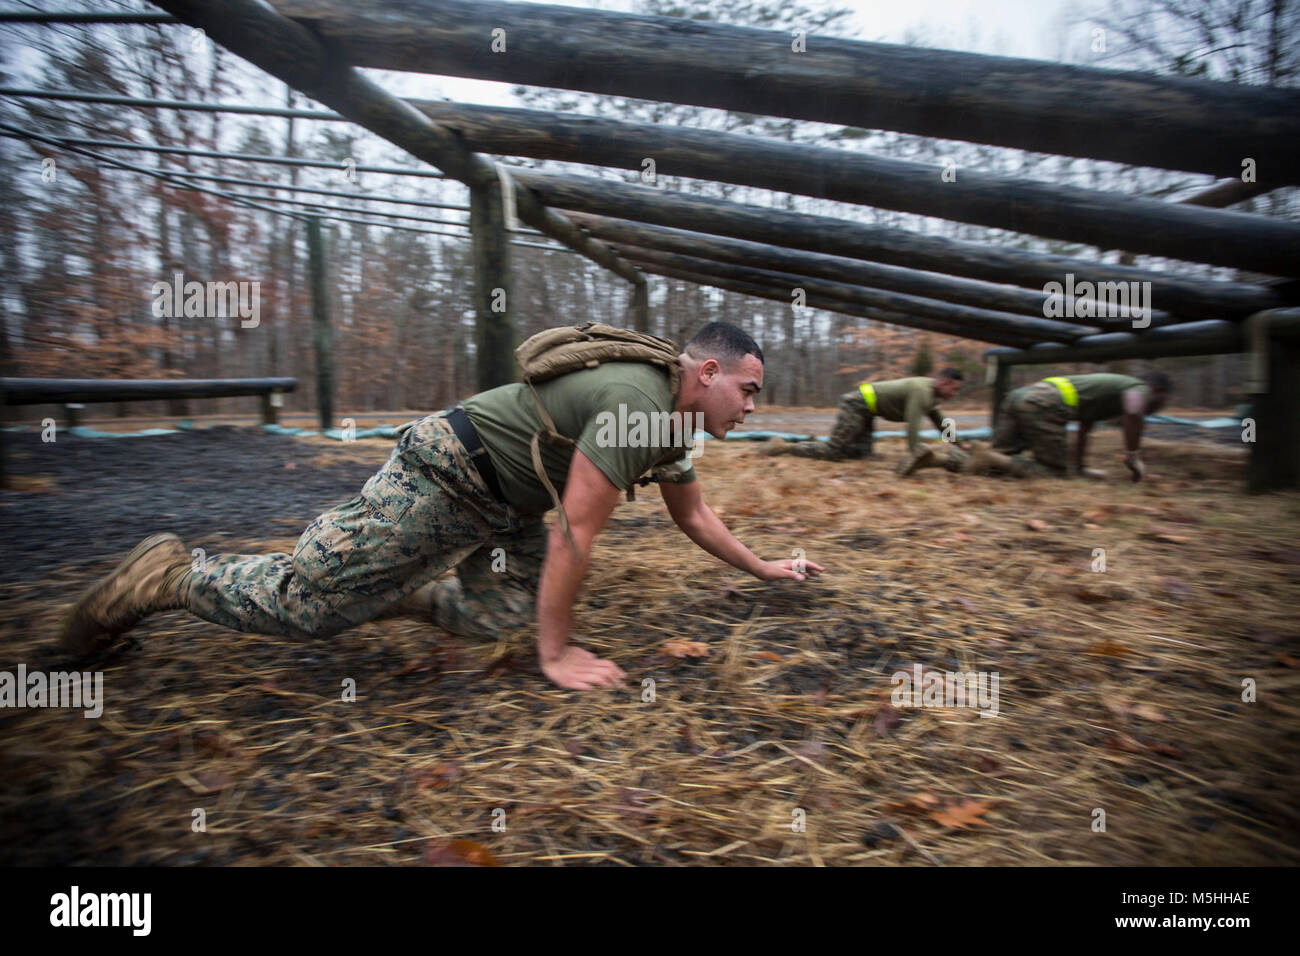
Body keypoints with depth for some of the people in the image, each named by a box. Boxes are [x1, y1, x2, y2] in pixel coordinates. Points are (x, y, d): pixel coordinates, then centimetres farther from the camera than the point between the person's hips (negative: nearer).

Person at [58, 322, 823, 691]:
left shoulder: (676, 423, 7)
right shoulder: (636, 405, -26)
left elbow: (694, 515, 21)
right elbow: (577, 533, -26)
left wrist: (765, 568, 26)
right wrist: (557, 654, -17)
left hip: (505, 504, 10)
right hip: (447, 472, -9)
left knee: (497, 615, 2)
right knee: (311, 599, -3)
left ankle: (403, 593, 23)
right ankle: (171, 576, 19)